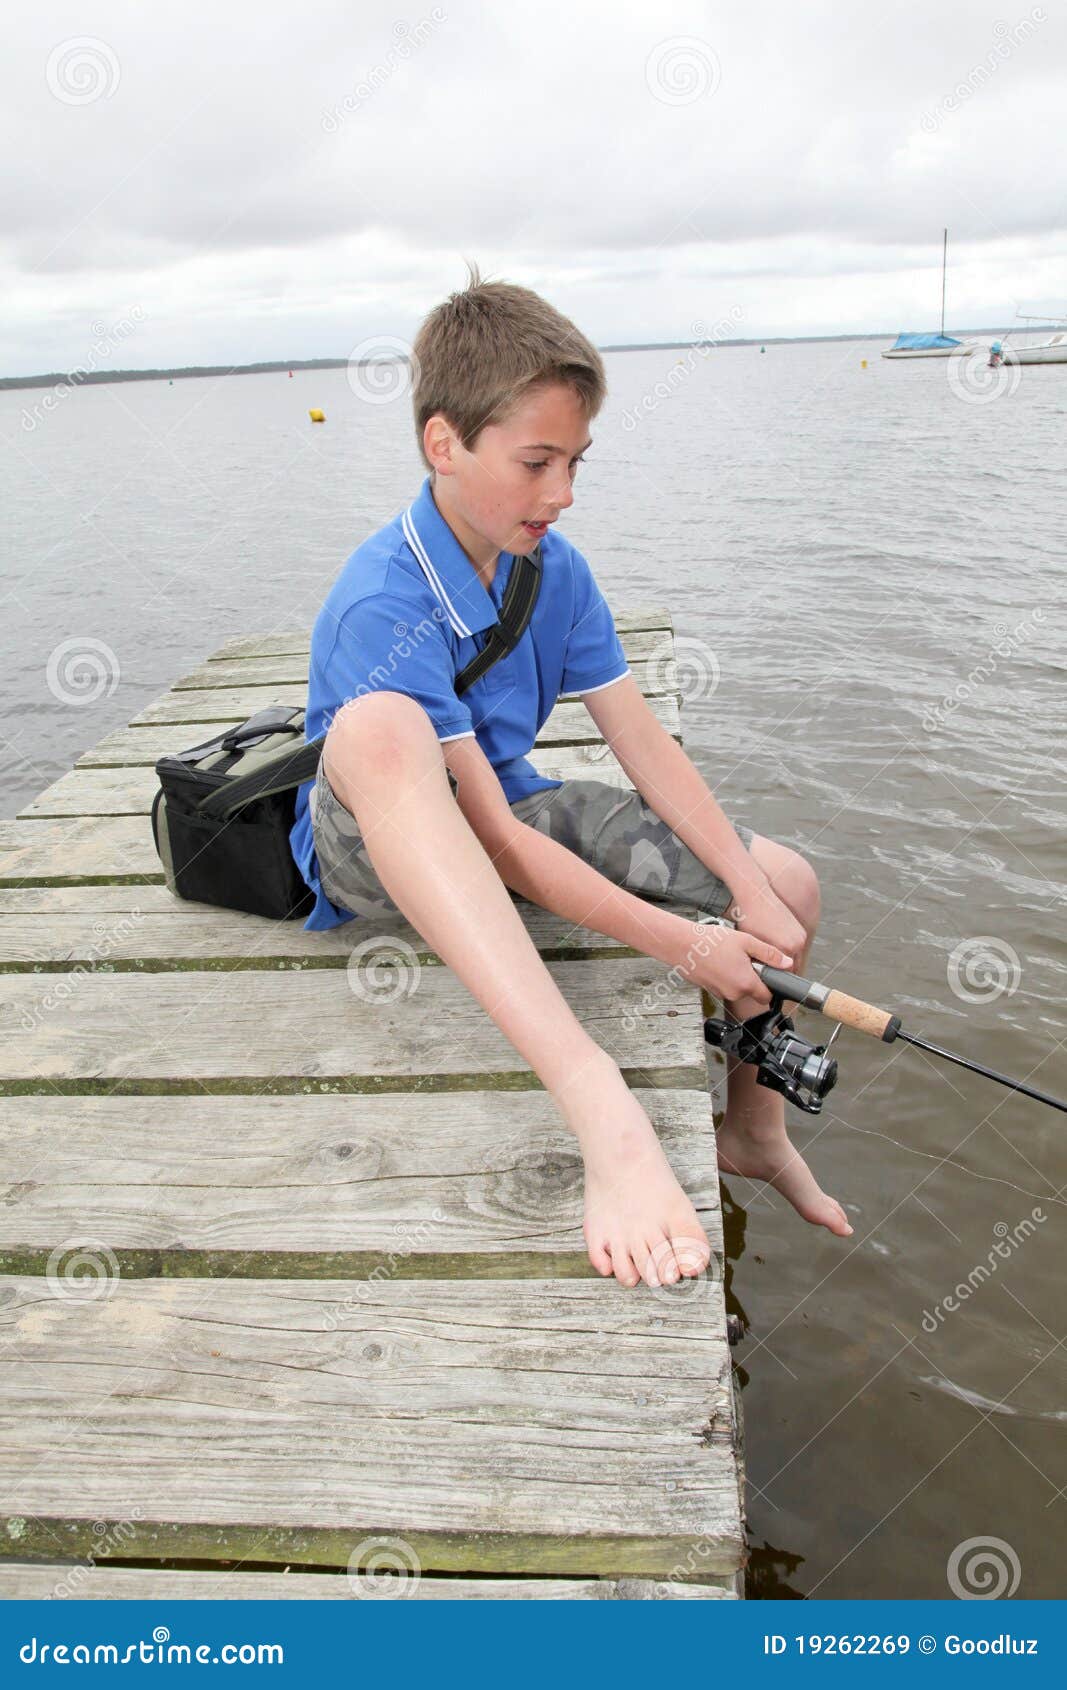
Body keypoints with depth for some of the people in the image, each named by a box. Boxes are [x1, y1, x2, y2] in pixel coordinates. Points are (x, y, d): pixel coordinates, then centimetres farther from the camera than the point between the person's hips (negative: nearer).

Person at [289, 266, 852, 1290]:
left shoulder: (553, 565, -5)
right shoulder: (381, 606, -27)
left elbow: (641, 740, -4)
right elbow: (496, 840, -29)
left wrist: (752, 895, -13)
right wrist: (682, 945, -26)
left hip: (512, 812, 7)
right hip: (380, 852, -6)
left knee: (788, 886, -3)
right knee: (380, 729, -43)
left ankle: (753, 1132, 23)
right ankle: (603, 1113, -53)